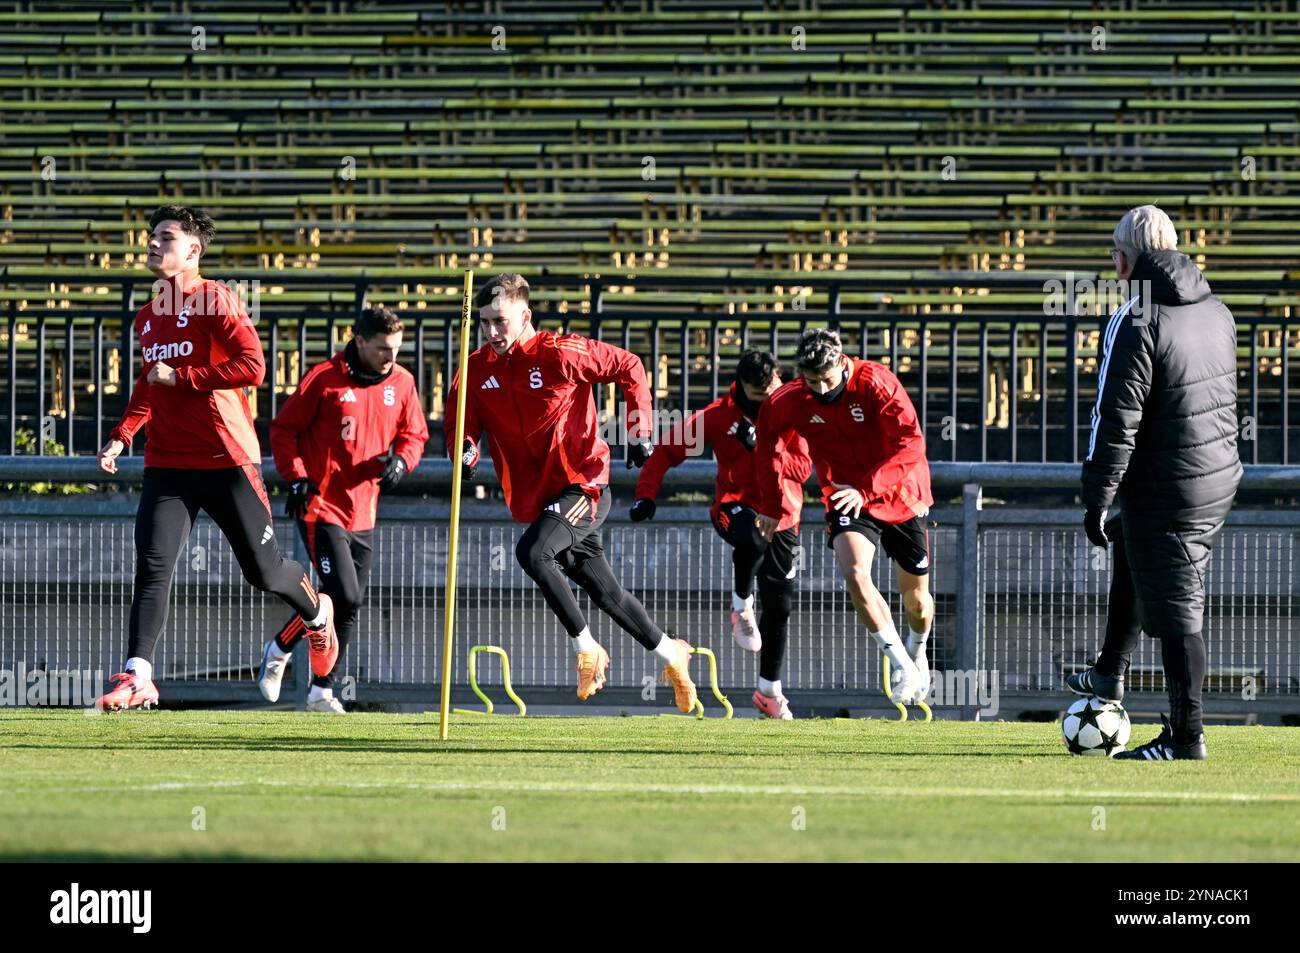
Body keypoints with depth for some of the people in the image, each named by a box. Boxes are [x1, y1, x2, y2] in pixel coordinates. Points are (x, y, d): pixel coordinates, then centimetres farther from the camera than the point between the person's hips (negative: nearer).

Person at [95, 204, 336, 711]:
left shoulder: (215, 301, -9)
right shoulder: (148, 317, 14)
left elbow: (252, 367, -19)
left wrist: (180, 376, -18)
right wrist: (121, 435, 17)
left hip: (227, 459, -5)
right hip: (167, 461, 5)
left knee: (262, 568, 7)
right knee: (152, 567, -12)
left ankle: (316, 613, 38)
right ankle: (136, 677, -17)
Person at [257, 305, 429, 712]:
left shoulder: (401, 383, 5)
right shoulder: (325, 379, -10)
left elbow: (414, 434, 17)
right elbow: (283, 429, -3)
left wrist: (401, 460, -5)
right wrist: (296, 478, -13)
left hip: (363, 512, 6)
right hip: (321, 506, -6)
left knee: (352, 605, 7)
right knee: (343, 596, -15)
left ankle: (322, 690, 19)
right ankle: (279, 650, 8)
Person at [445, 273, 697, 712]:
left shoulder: (561, 354, -13)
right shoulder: (477, 370, 1)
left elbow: (629, 368, -2)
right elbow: (462, 424, 7)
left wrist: (639, 432, -6)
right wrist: (464, 450, -17)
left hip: (582, 485, -6)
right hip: (535, 500, 6)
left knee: (532, 552, -30)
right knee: (604, 593, 12)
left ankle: (586, 646, -15)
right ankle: (669, 653, 32)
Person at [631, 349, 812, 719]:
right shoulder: (719, 416, -9)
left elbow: (802, 469, -11)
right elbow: (668, 449, -5)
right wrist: (646, 493, -15)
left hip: (782, 515, 3)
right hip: (736, 505, -3)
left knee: (780, 605, 5)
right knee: (753, 538, -40)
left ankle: (770, 691, 20)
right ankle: (741, 605, -10)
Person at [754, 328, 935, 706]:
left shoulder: (877, 384, -24)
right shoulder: (792, 399, -13)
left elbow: (911, 444, -29)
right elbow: (767, 434, 8)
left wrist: (866, 489, -37)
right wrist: (772, 503, 9)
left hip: (900, 495, -1)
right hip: (845, 497, 1)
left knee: (916, 598, 9)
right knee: (854, 573, -28)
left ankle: (917, 653, 44)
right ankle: (901, 665, -19)